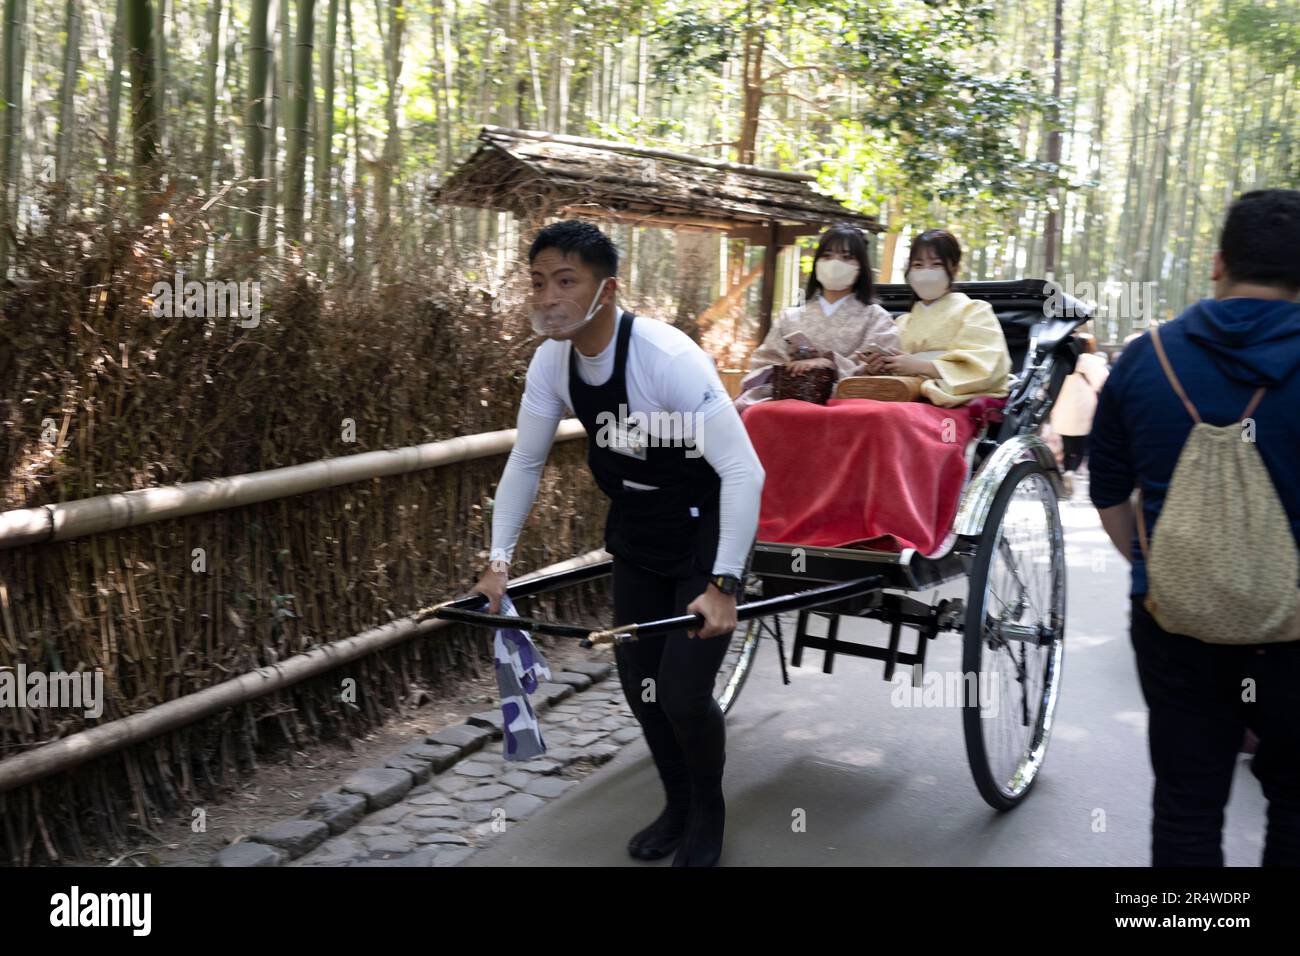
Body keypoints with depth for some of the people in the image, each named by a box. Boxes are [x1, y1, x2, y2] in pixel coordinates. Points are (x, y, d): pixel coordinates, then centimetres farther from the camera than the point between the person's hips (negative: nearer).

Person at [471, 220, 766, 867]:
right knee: (639, 682, 10)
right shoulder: (551, 361, -10)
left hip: (705, 534, -6)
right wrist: (499, 562, -4)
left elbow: (743, 471, -30)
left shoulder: (669, 358, -30)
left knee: (683, 692, -9)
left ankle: (708, 813, 20)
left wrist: (723, 585, -34)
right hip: (636, 534, 6)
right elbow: (524, 463, 2)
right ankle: (677, 805, 35)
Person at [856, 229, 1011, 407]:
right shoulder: (902, 322, 24)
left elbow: (985, 368, -8)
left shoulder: (974, 311, 8)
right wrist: (876, 367, -6)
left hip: (957, 405, -5)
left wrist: (920, 366, -13)